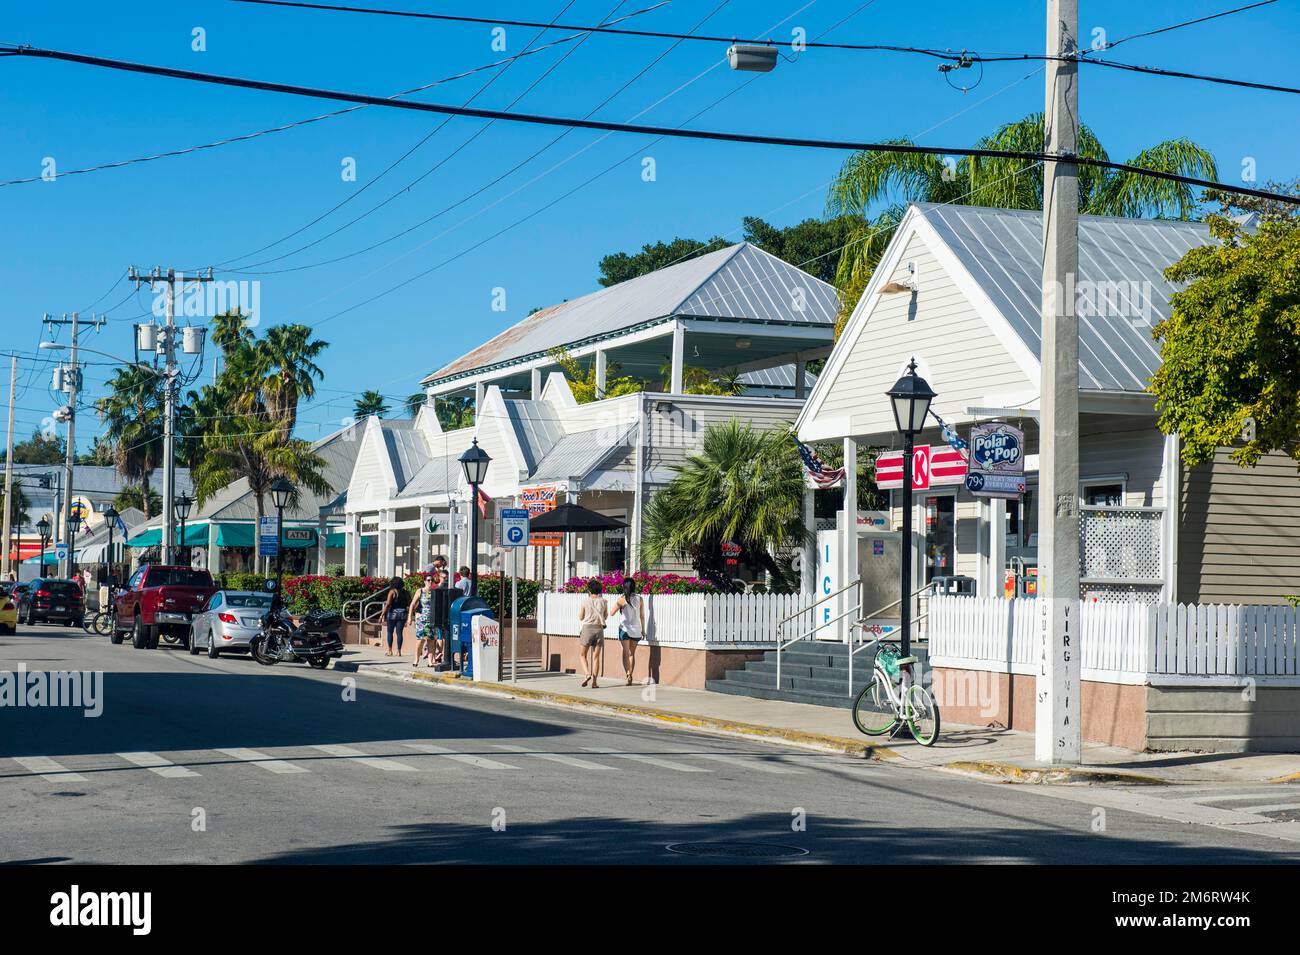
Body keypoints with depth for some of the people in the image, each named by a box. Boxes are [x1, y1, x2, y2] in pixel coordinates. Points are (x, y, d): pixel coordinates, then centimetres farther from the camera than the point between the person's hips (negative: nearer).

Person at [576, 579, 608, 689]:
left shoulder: (585, 602, -5)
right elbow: (606, 615, 15)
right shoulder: (603, 601, 1)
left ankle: (587, 674, -13)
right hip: (599, 629, 2)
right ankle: (594, 681, 1)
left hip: (587, 629, -2)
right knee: (596, 657, 7)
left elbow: (580, 617, 2)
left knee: (582, 655, 11)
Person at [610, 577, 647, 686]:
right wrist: (643, 630, 13)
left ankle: (628, 674, -23)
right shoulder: (639, 599, 0)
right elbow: (642, 616, 4)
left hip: (625, 628, -3)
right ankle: (630, 676, 19)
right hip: (636, 630, 4)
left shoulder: (622, 599, -9)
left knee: (626, 653, -5)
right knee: (632, 653, 15)